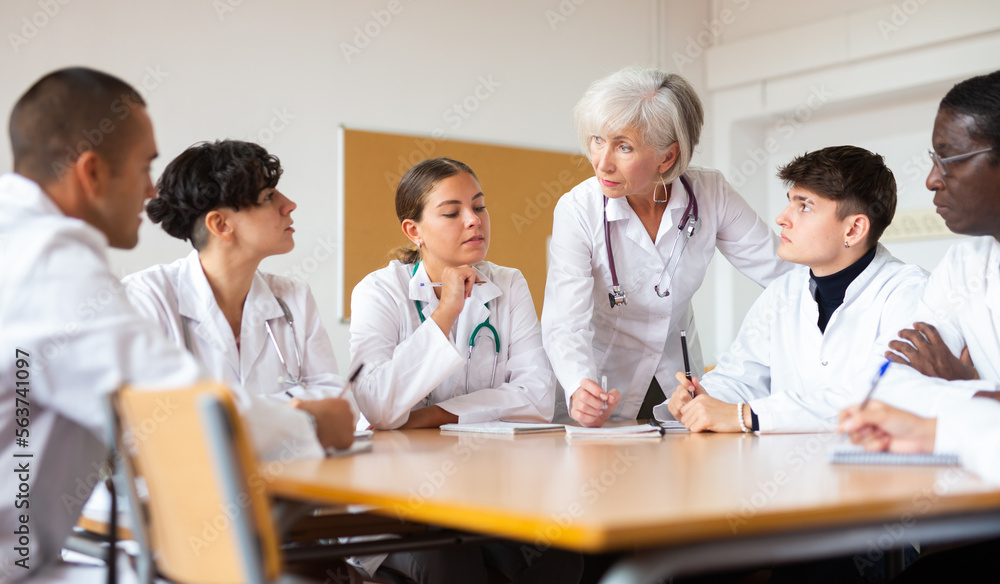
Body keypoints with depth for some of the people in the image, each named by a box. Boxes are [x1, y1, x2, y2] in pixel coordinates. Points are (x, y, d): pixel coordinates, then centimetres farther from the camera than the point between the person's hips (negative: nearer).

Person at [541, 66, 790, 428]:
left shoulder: (711, 195, -10)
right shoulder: (577, 211, -17)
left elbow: (783, 272, -3)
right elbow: (566, 323, -23)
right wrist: (579, 390, -42)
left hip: (677, 383, 1)